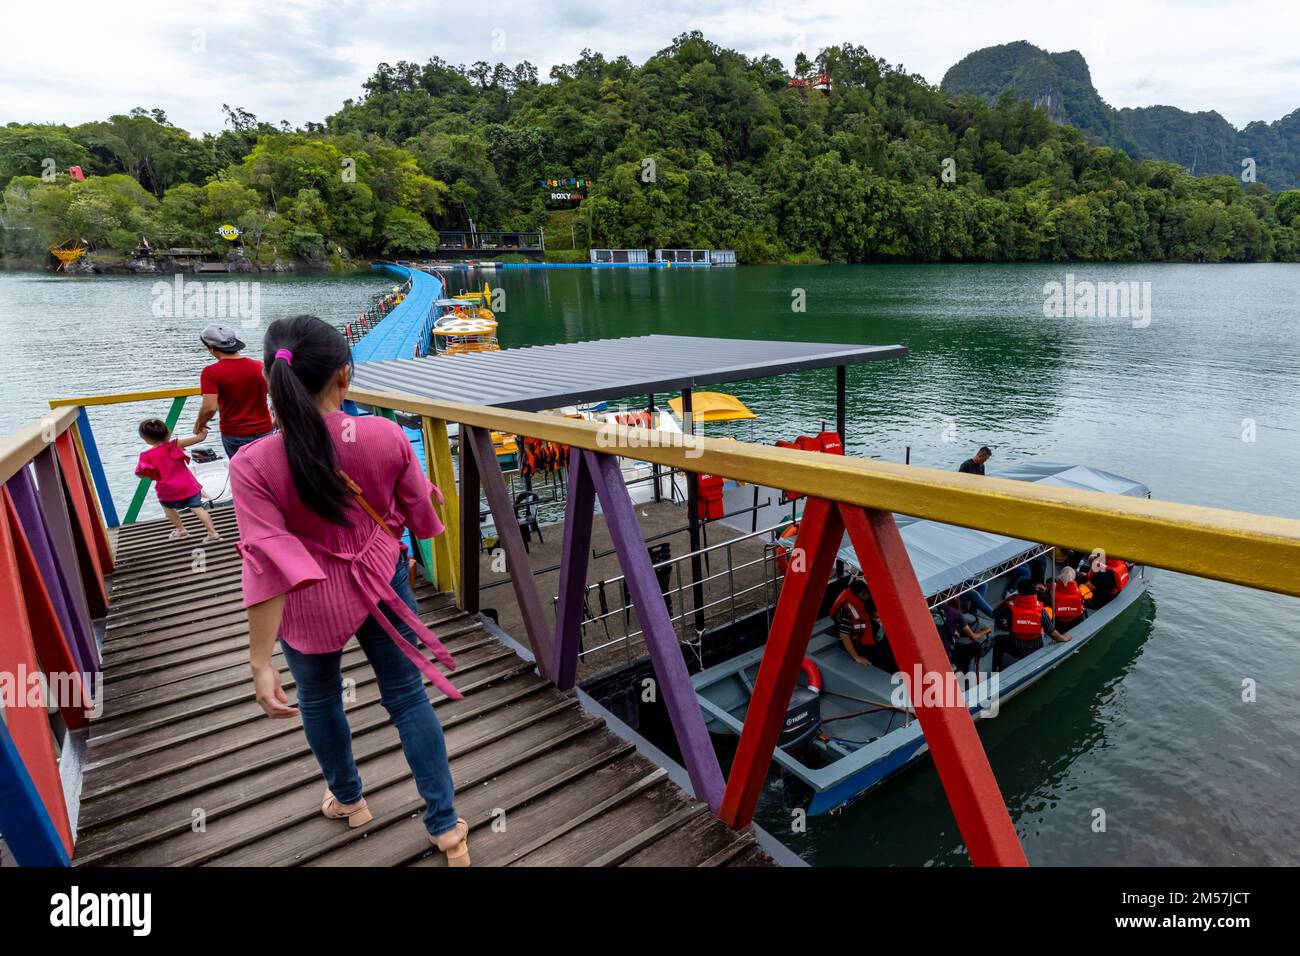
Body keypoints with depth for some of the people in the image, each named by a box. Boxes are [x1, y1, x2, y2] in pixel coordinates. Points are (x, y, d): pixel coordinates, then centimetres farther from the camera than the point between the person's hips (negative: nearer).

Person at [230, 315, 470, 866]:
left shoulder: (253, 464, -23)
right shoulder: (386, 437, -18)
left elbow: (267, 563, -26)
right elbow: (418, 510, -3)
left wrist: (261, 662, -21)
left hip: (310, 603, 0)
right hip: (382, 582, 1)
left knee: (319, 700, 26)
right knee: (407, 697, 16)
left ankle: (347, 800, 50)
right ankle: (446, 828, 26)